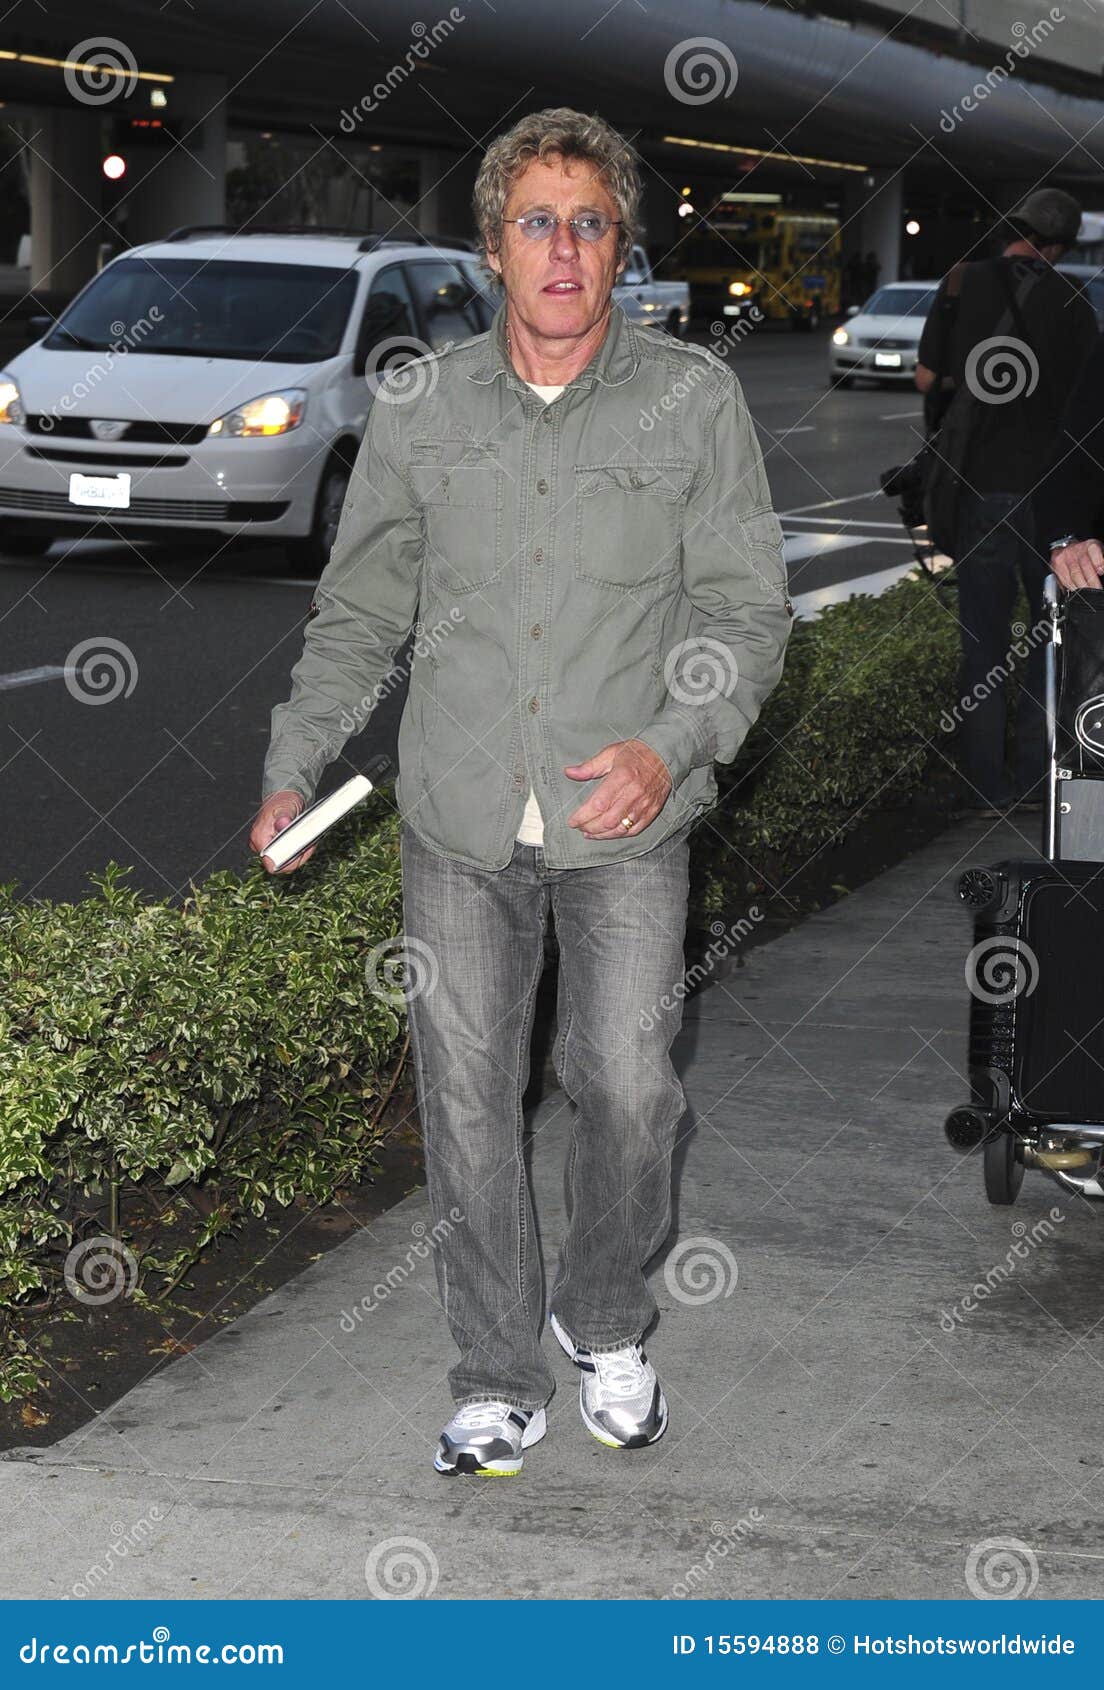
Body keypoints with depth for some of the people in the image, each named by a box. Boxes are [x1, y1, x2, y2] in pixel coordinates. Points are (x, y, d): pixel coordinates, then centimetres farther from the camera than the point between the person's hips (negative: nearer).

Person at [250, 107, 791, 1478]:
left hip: (626, 819, -1)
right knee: (466, 1102, 4)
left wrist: (672, 745, -15)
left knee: (627, 1084, -4)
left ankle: (606, 1326, 25)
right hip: (459, 822, 2)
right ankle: (496, 1383, 19)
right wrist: (291, 770, 7)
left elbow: (748, 608, 1)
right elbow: (356, 613, 14)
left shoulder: (694, 400, 0)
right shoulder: (416, 411, 5)